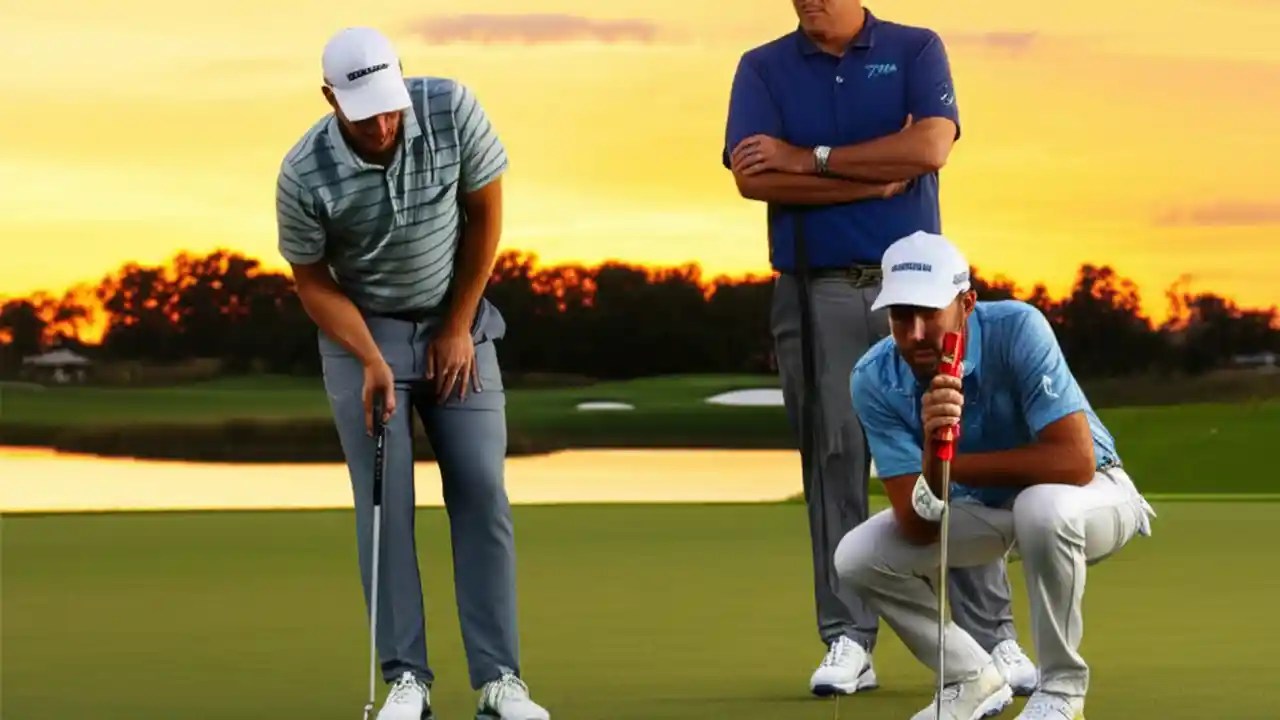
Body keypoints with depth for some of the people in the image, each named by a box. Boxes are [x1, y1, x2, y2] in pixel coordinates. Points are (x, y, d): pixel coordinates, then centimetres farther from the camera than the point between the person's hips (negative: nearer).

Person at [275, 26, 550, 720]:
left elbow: (485, 212, -6)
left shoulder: (453, 109, -19)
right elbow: (312, 280, -8)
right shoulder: (304, 174, -22)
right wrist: (371, 361, -21)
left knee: (482, 493, -4)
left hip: (457, 325, 2)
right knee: (384, 502, -8)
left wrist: (459, 328, -4)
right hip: (361, 330, -2)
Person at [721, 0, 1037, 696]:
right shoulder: (763, 69, 8)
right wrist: (878, 177, -9)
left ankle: (993, 636, -1)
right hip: (816, 293, 1)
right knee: (834, 463, 0)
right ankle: (847, 641, 5)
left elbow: (931, 146, -12)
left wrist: (811, 159, -9)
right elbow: (752, 177, -7)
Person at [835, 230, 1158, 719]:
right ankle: (973, 680, 10)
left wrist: (950, 464, -32)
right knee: (857, 558, -13)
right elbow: (917, 528, -23)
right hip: (984, 508, 5)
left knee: (1042, 506, -38)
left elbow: (1076, 461, -38)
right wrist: (932, 456, -44)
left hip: (1092, 497, -5)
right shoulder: (875, 380, -20)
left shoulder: (1018, 330, -31)